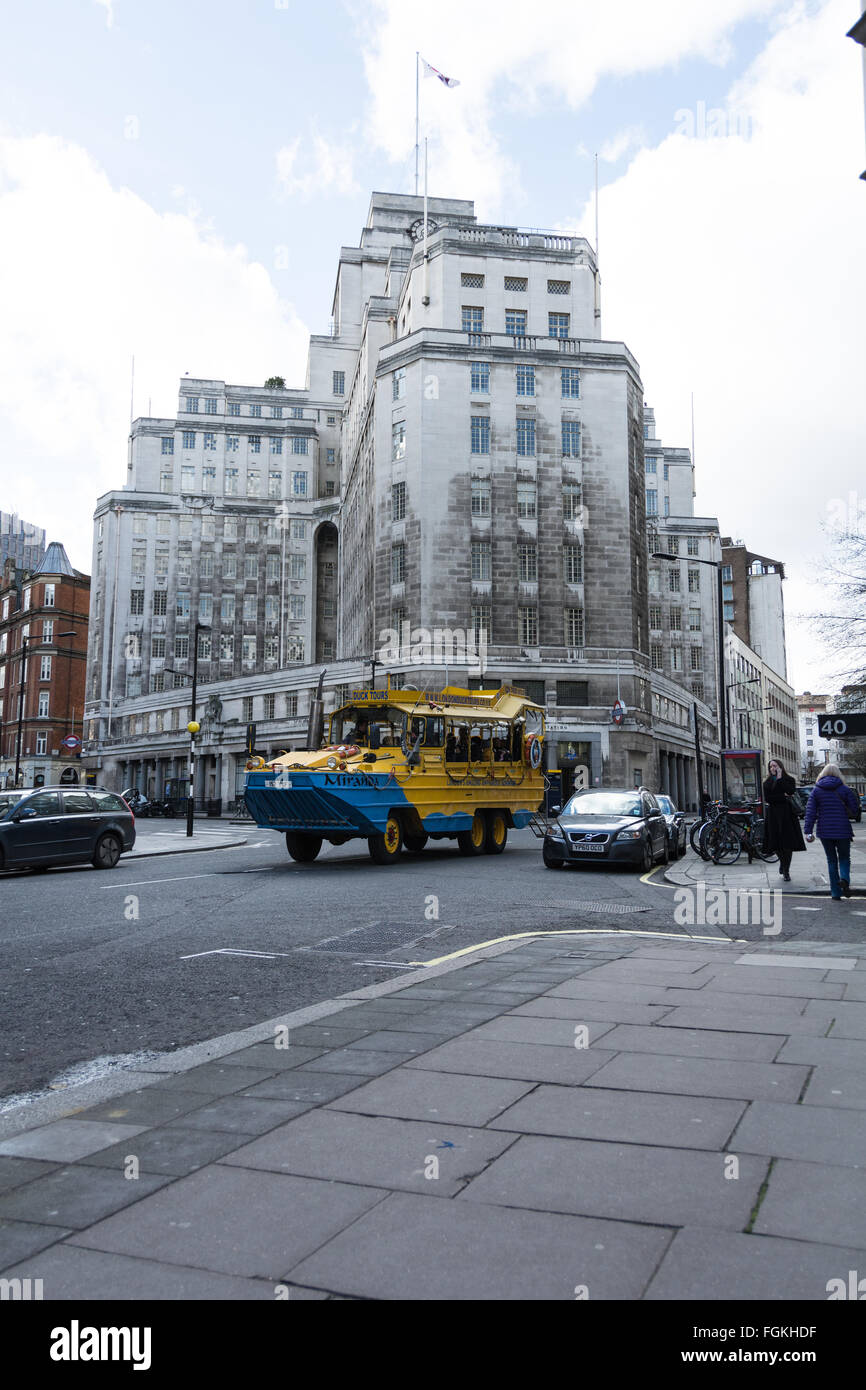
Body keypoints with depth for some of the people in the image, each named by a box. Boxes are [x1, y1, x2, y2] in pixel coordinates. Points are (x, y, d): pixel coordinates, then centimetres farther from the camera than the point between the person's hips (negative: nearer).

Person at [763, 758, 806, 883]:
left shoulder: (789, 780, 6)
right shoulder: (767, 783, 10)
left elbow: (791, 791, -14)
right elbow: (767, 798, -3)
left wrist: (779, 779, -10)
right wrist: (783, 796, -10)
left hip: (787, 813, -2)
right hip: (773, 815, 2)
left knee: (788, 843, -6)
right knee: (776, 844, 2)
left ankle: (786, 870, 1)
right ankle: (783, 862, 30)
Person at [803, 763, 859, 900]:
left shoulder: (816, 790, 1)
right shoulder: (844, 789, -3)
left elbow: (810, 812, -4)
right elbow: (853, 810, -3)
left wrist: (808, 831, -5)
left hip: (825, 832, 1)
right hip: (843, 831, -1)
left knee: (831, 861, 11)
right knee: (844, 858, 13)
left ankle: (836, 893, 9)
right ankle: (844, 879, -17)